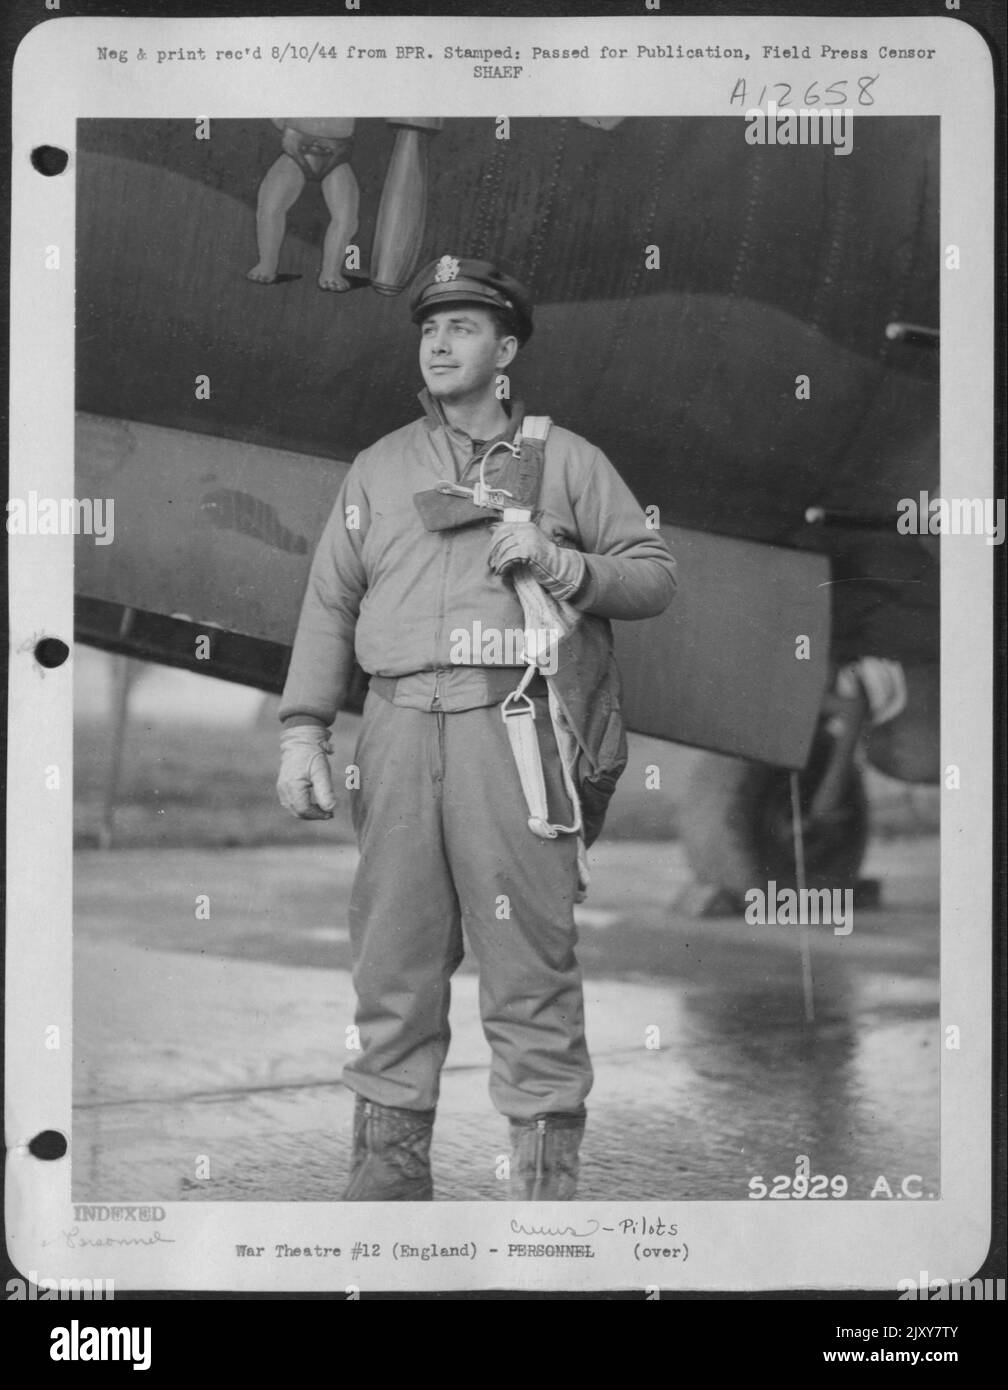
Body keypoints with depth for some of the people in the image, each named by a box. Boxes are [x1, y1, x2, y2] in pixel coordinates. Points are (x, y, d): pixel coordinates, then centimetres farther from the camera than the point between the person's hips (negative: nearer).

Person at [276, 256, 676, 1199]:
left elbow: (656, 575, 12)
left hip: (508, 722, -3)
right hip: (396, 725, 3)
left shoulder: (563, 458, 14)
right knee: (393, 955, 2)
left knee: (528, 961, -6)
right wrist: (302, 733, 7)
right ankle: (386, 1169, 10)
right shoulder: (378, 467, 21)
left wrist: (561, 565, -6)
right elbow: (329, 606, 17)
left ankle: (545, 1173, -1)